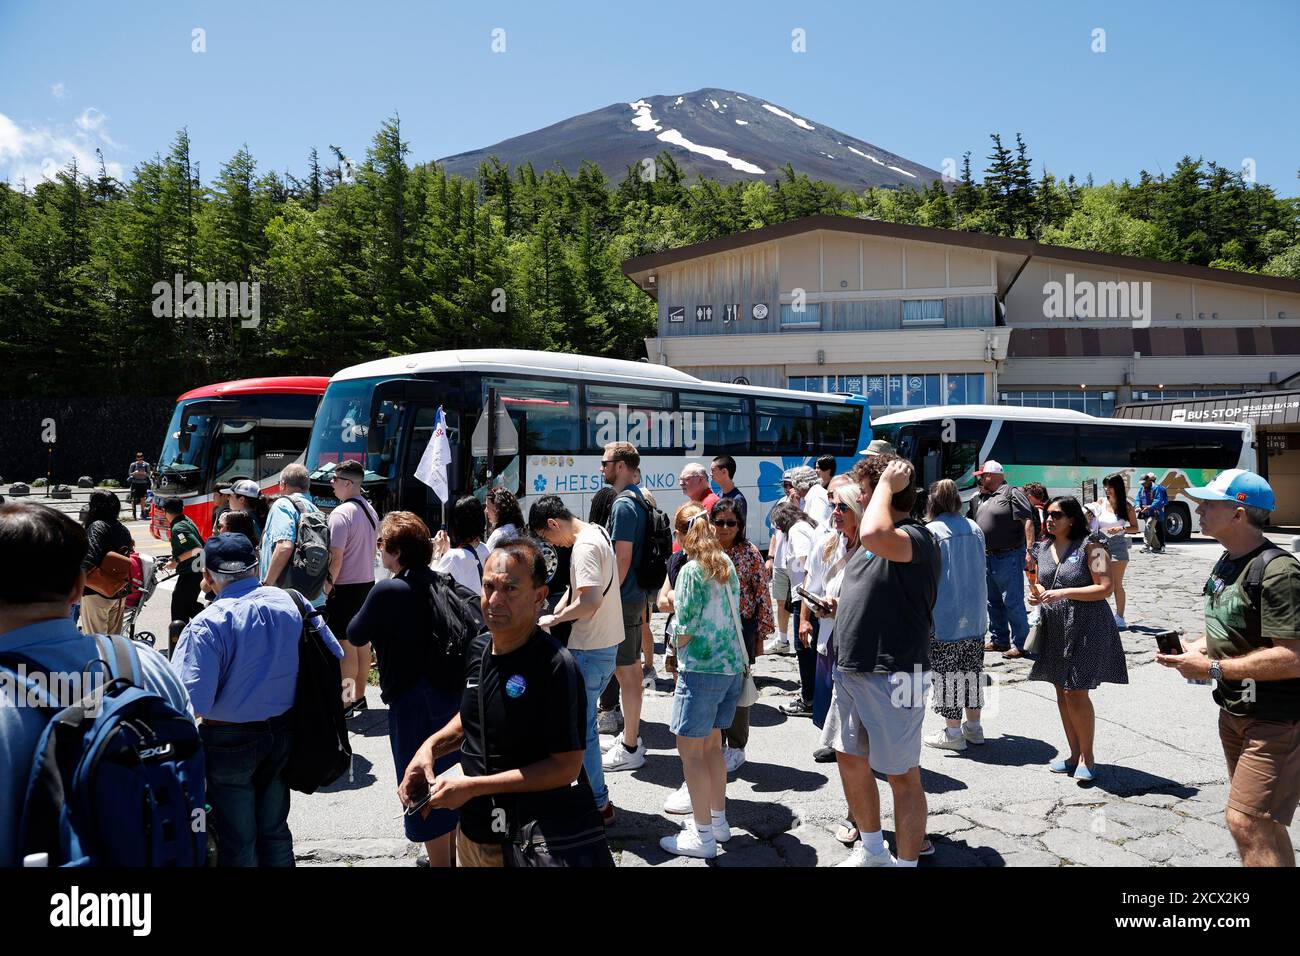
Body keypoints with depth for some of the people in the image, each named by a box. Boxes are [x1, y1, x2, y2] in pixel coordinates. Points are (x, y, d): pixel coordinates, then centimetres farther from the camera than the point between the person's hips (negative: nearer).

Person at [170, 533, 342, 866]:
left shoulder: (207, 625, -22)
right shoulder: (292, 602, -7)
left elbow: (192, 704, -27)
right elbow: (335, 656, 1)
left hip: (229, 742, -4)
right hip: (283, 734, 5)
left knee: (237, 844, 14)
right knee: (275, 831, 21)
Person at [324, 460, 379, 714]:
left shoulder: (341, 513, -17)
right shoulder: (371, 511, 10)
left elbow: (336, 558, -21)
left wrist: (327, 588, -15)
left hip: (345, 587, -9)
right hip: (367, 582, 9)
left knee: (346, 646, -3)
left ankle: (345, 703, 3)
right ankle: (359, 697, 25)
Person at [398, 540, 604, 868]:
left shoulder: (556, 667, -24)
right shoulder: (478, 650, -1)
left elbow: (566, 767, -23)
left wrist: (472, 787, -21)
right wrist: (431, 746, -1)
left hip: (527, 842, -7)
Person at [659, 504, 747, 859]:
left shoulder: (691, 570, -14)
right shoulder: (727, 564, 7)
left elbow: (684, 633, -14)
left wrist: (675, 603, 5)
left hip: (701, 669, -8)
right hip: (732, 666, 8)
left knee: (691, 749, 2)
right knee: (712, 743, 20)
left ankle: (703, 835, 8)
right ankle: (718, 819, 30)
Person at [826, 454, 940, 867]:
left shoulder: (915, 536, -17)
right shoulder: (882, 539, 13)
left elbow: (873, 536, -40)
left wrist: (886, 483, -25)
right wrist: (839, 606, 10)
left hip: (892, 674, -10)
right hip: (852, 669, 10)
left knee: (902, 775, 4)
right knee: (849, 758, 19)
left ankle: (905, 861, 19)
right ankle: (872, 849, 37)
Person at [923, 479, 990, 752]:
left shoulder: (932, 531, -13)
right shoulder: (974, 528, 6)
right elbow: (982, 569, 15)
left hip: (945, 615, -6)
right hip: (975, 613, 6)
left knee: (947, 671, 2)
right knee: (972, 667, 14)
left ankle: (953, 732, 8)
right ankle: (973, 726, 23)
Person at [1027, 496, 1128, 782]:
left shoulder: (1090, 547, -10)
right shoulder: (1044, 548, 10)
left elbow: (1105, 588, -16)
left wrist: (1064, 593, -23)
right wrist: (1036, 595, 0)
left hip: (1085, 628, -7)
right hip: (1054, 628, 7)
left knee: (1076, 693, -6)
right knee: (1062, 693, 11)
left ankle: (1087, 757, 11)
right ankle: (1075, 754, 23)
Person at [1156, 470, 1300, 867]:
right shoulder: (1226, 563, 7)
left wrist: (1213, 668, -23)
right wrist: (1199, 647, 1)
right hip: (1234, 711, 9)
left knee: (1245, 822, -10)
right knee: (1265, 823, 21)